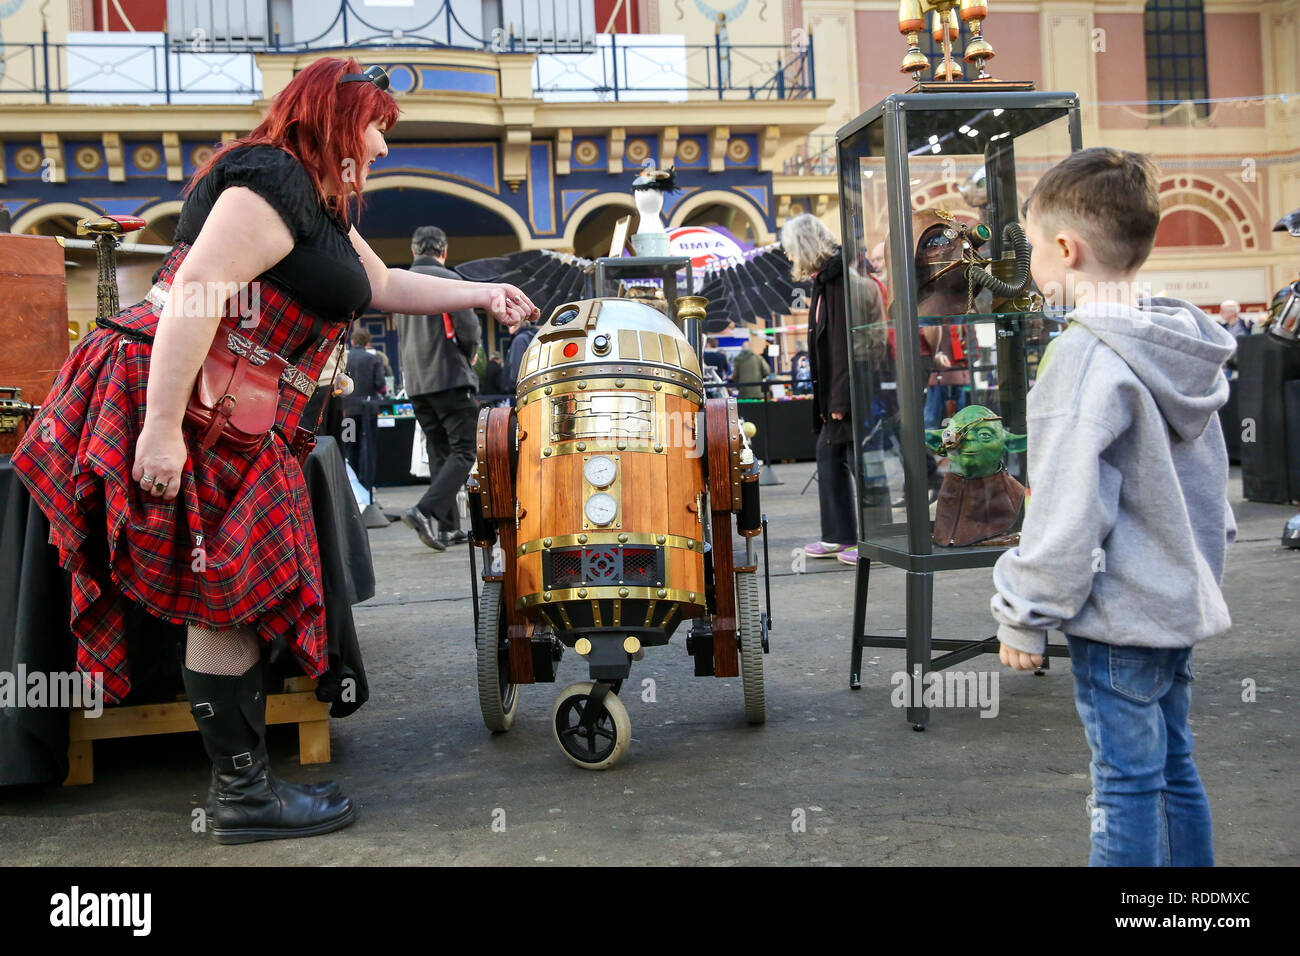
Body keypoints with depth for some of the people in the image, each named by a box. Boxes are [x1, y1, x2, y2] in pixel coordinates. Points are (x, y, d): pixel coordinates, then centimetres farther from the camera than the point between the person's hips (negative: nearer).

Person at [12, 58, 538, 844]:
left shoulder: (325, 207, 20)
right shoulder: (273, 179, -13)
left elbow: (383, 285, 34)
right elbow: (196, 290, -24)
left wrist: (480, 294, 30)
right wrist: (162, 428, -29)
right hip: (177, 406, -10)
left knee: (238, 596, 13)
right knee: (230, 598, -3)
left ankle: (241, 781, 24)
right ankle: (243, 793, 8)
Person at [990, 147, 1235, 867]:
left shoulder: (1087, 355, -19)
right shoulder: (1187, 351, 9)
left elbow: (1066, 512, -20)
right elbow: (1208, 478, 17)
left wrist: (1023, 617, -11)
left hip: (1120, 614, -9)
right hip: (1183, 599, 9)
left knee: (1125, 786, 0)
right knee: (1172, 768, 18)